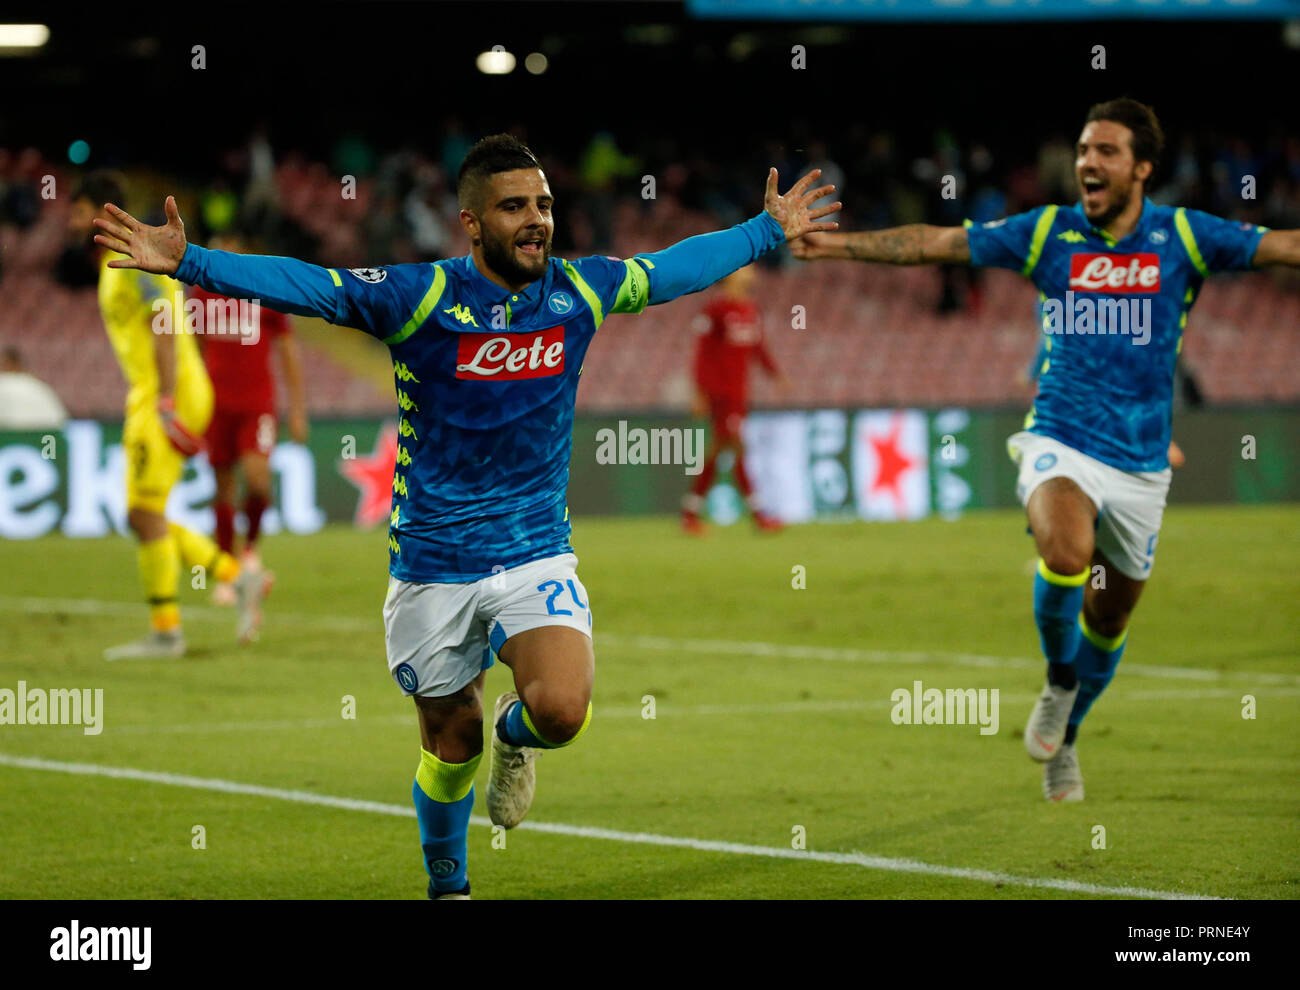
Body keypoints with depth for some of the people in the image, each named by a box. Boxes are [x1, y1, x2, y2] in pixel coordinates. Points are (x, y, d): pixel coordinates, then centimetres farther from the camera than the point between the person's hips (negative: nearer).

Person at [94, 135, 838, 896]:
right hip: (434, 567, -1)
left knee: (562, 711, -23)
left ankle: (516, 733, 15)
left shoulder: (580, 291, -2)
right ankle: (447, 884, 38)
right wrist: (187, 261, -28)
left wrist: (769, 232, 26)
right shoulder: (419, 296, -12)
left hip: (537, 555, 1)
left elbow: (678, 268, 16)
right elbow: (298, 284, -17)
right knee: (452, 741, 10)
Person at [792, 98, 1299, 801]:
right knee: (1067, 548, -32)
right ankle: (1057, 683, -5)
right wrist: (843, 244, -6)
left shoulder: (1183, 237, -1)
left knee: (1110, 616, 11)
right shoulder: (1047, 232, 0)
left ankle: (1064, 738, 37)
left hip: (1140, 461, 2)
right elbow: (934, 243, 1)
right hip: (1060, 442, -2)